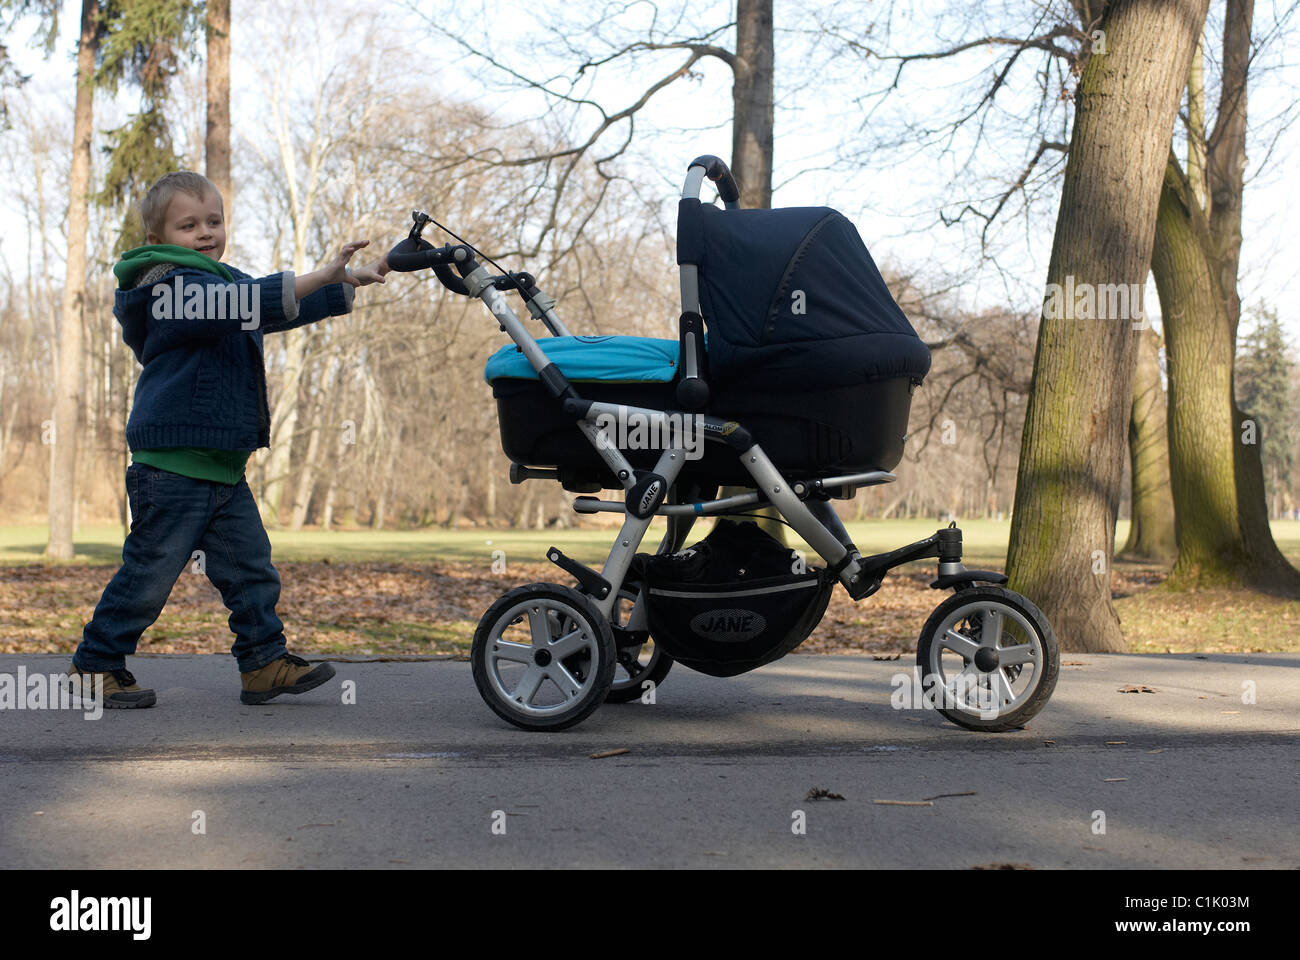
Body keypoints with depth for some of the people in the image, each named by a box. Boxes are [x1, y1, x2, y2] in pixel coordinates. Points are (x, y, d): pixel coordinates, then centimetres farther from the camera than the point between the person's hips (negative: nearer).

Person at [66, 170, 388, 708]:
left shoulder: (224, 282, 18)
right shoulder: (168, 287, -13)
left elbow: (279, 310, 27)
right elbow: (241, 304, -29)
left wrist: (350, 283, 17)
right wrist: (319, 278, -35)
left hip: (223, 467, 9)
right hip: (171, 466, -9)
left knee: (250, 567, 7)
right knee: (150, 573, -3)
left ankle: (264, 661, 13)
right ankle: (95, 665, 9)